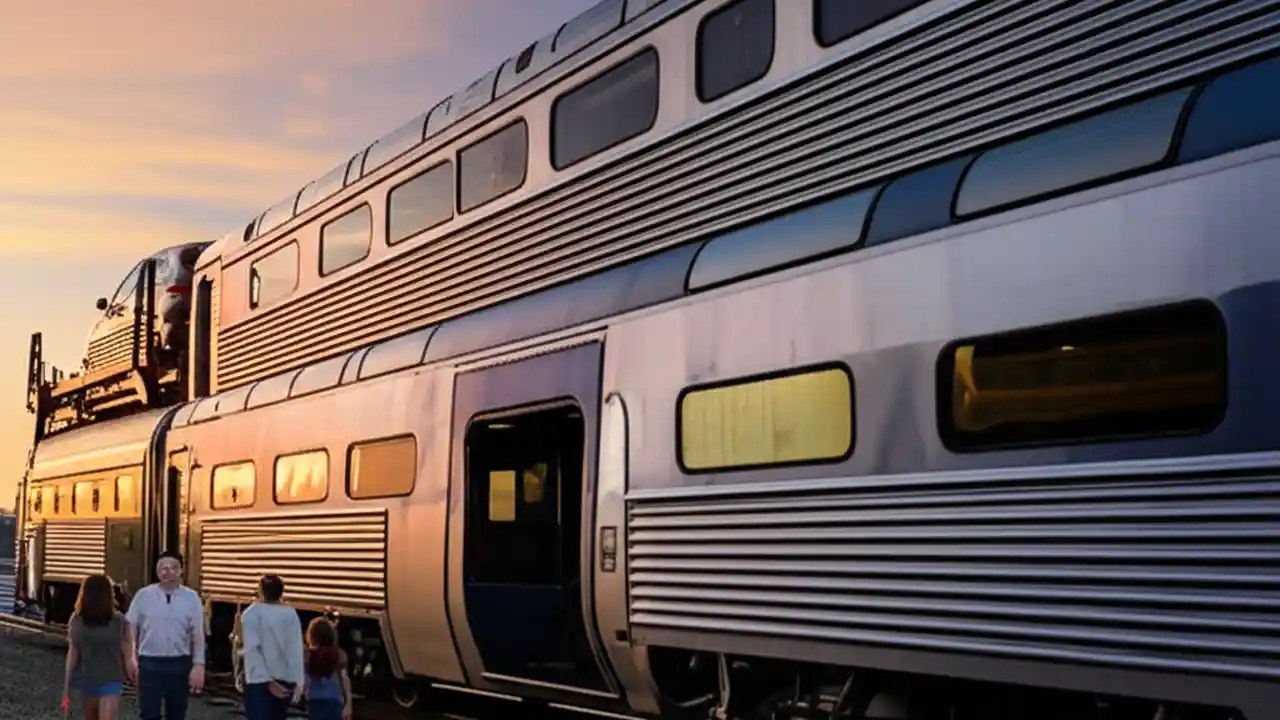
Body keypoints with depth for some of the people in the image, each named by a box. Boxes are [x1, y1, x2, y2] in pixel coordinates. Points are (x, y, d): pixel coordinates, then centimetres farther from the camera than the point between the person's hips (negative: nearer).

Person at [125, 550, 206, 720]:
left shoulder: (191, 598, -1)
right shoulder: (143, 595, 0)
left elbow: (198, 634, -2)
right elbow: (131, 628, 3)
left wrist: (199, 665, -8)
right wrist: (130, 657, -6)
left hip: (179, 664, 1)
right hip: (150, 663, -1)